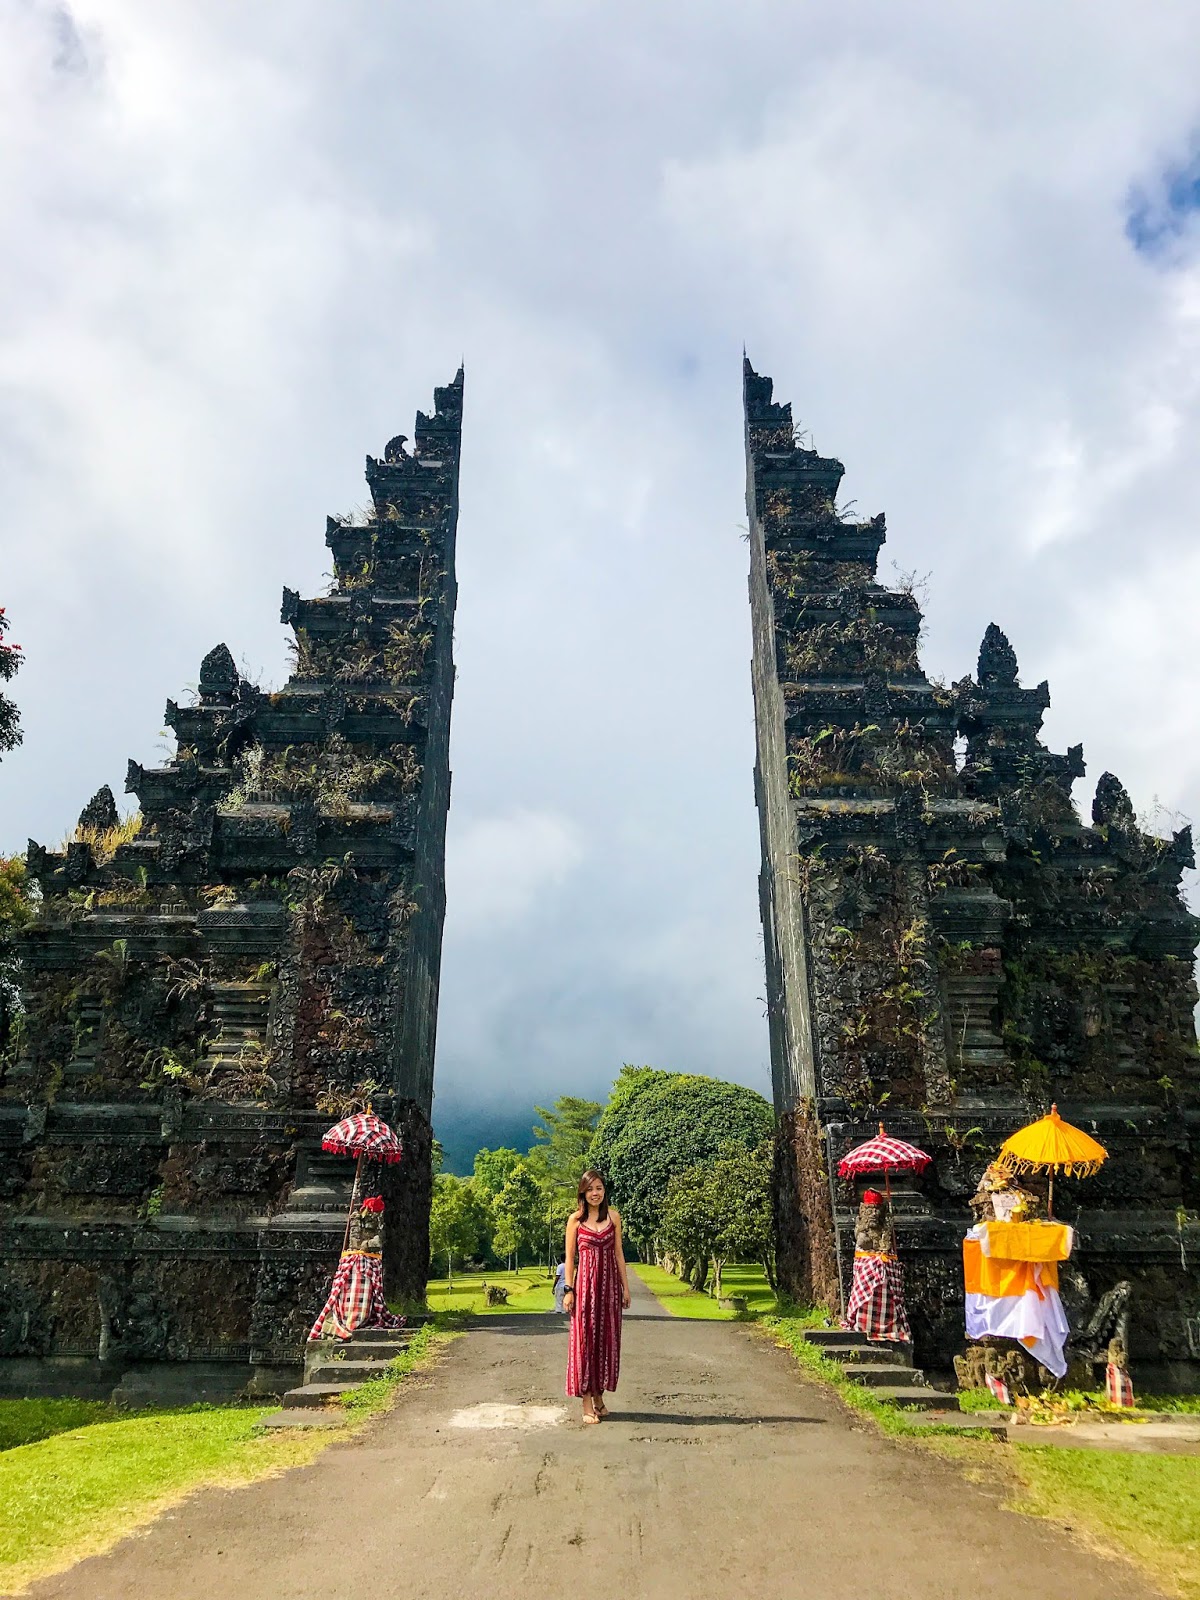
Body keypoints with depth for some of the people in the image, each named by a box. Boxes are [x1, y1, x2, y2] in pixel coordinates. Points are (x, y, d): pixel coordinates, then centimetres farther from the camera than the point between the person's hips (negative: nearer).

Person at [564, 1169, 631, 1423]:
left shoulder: (613, 1216, 5)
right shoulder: (575, 1219, -1)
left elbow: (618, 1253, 8)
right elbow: (570, 1257, 1)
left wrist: (625, 1286, 7)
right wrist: (569, 1290, -5)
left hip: (609, 1283, 2)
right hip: (585, 1282, -2)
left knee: (606, 1339, 7)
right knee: (584, 1339, 0)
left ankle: (598, 1395, 23)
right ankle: (587, 1403, 8)